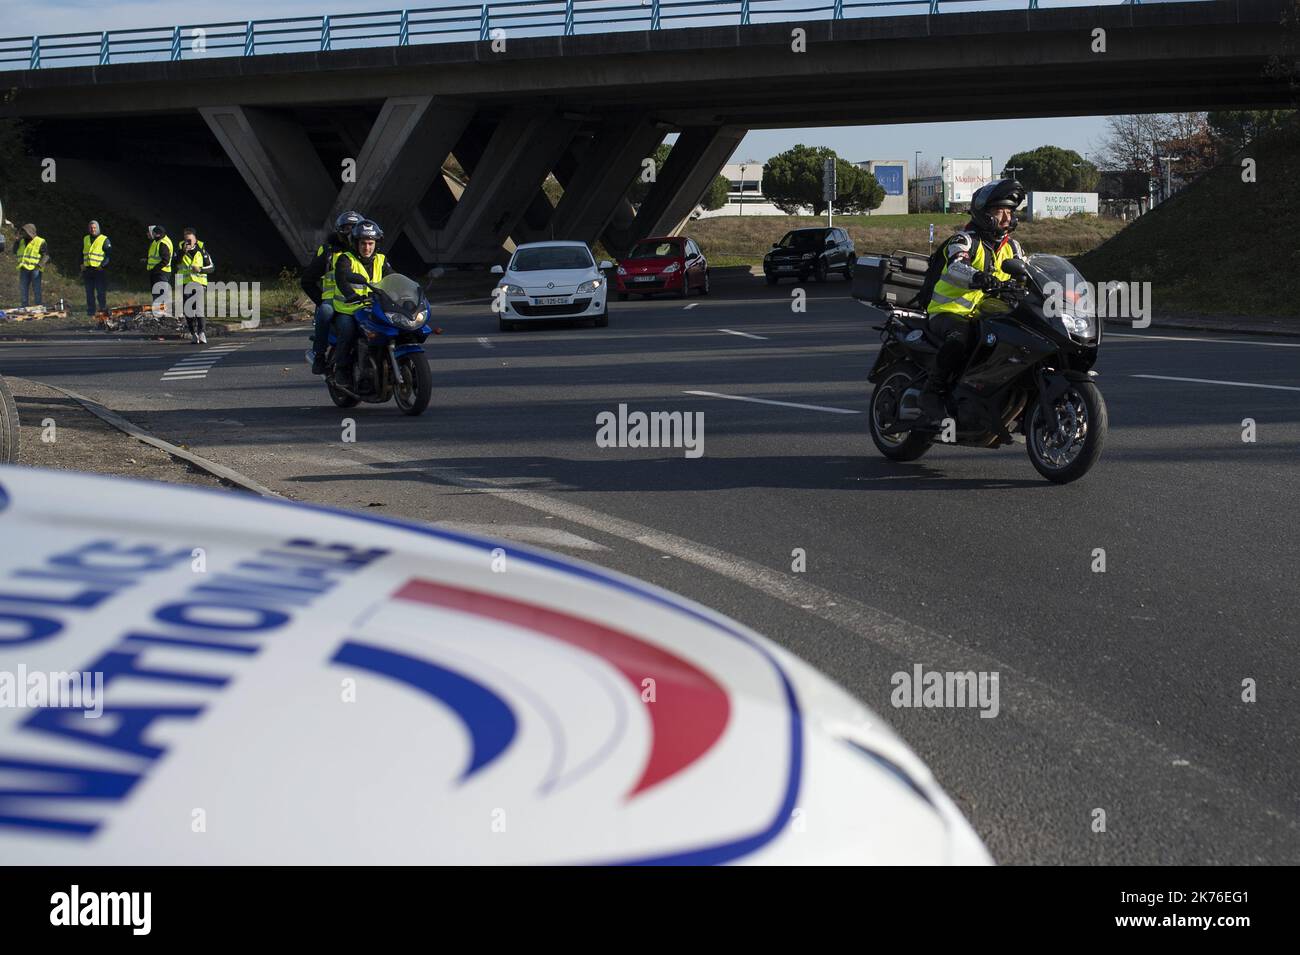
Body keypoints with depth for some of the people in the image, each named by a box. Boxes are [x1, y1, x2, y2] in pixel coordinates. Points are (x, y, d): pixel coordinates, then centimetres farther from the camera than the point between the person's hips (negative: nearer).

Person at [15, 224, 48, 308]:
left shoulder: (40, 242, -5)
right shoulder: (22, 241, 13)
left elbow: (46, 256, -6)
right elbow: (15, 251, 12)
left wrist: (39, 266, -17)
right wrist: (18, 240, 2)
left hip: (35, 270, -6)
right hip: (24, 269, 6)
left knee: (36, 290, -3)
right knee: (23, 290, 8)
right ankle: (24, 308, 16)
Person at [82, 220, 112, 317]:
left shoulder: (104, 240, -1)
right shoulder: (85, 239, 15)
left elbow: (109, 254, -5)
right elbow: (82, 253, 24)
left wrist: (102, 266, -13)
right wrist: (82, 264, 9)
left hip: (99, 270, -5)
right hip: (87, 269, 5)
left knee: (101, 292, -7)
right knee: (89, 293, 7)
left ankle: (103, 310, -1)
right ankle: (90, 312, 11)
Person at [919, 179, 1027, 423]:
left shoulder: (1011, 247, 17)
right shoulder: (965, 240, -7)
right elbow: (955, 268, -27)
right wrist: (978, 278, -48)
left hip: (987, 315, 7)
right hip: (951, 312, -7)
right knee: (960, 338, -38)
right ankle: (932, 392, -24)